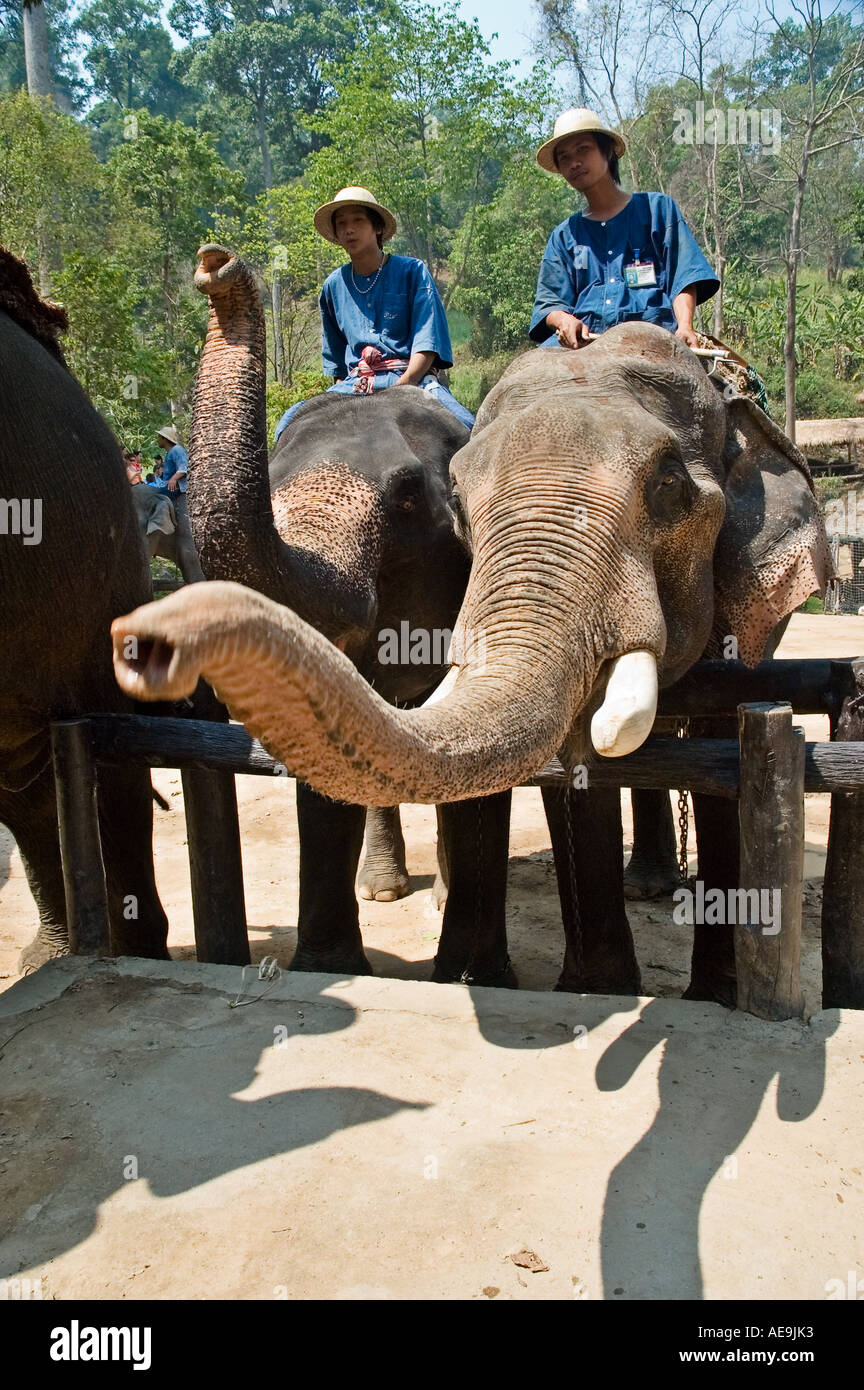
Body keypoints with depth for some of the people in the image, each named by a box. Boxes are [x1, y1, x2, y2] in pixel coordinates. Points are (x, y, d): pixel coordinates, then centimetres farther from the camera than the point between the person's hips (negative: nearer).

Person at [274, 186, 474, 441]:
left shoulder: (412, 271, 4)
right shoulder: (334, 285, 15)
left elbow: (428, 343, -4)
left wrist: (402, 387, -17)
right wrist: (343, 393, 10)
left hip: (413, 378, -3)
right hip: (354, 384, 4)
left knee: (465, 427, -32)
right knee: (289, 425, -17)